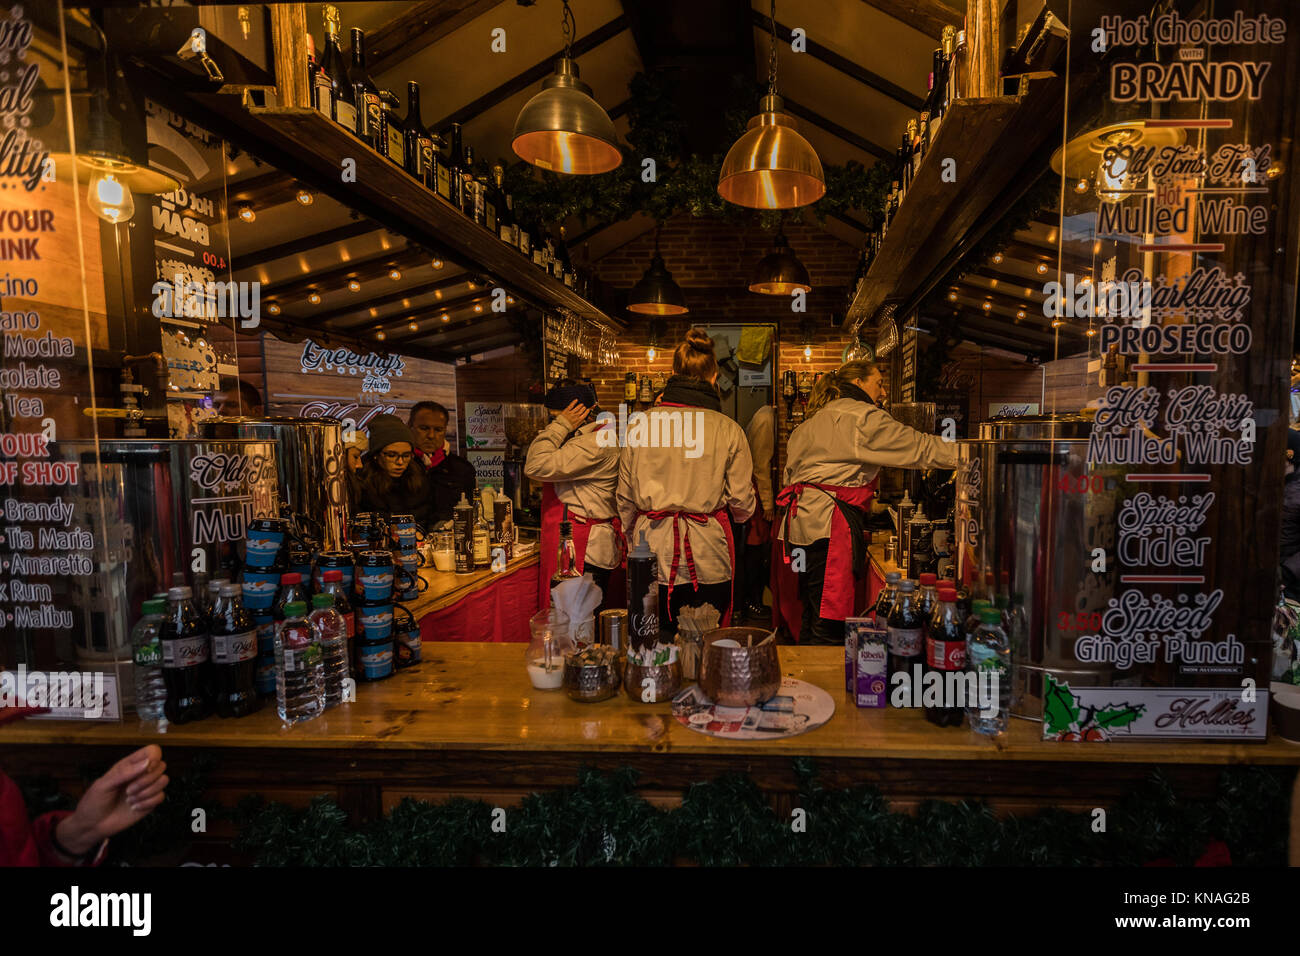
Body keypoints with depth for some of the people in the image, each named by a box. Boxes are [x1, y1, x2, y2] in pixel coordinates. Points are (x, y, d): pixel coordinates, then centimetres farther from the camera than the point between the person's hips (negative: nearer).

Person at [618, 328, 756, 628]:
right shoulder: (728, 429, -6)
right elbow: (742, 504, -1)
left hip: (651, 554, 2)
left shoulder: (639, 423, -1)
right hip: (706, 557, -1)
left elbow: (625, 499, 5)